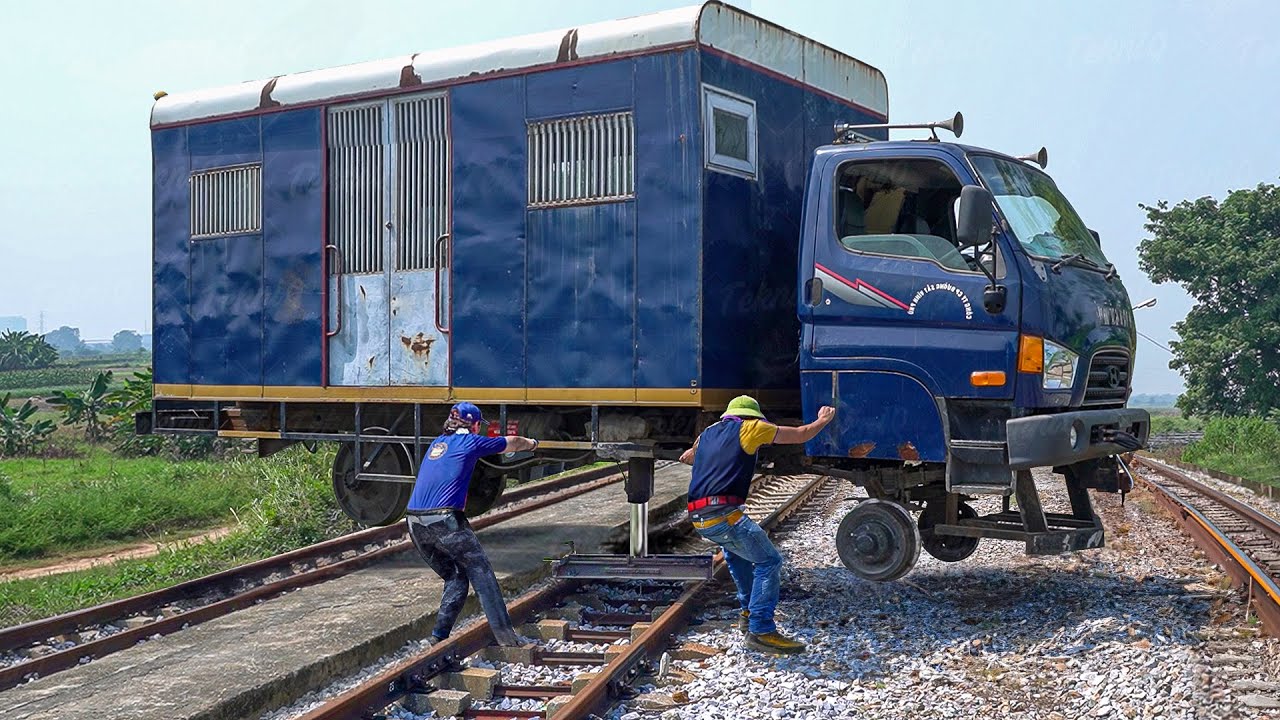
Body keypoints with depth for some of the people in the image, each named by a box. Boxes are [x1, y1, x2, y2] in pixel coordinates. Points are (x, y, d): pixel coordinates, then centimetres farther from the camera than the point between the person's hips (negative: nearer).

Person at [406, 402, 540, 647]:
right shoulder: (471, 442, 4)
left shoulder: (438, 442, 22)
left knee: (454, 579, 18)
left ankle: (438, 637, 9)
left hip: (415, 523, 7)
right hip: (445, 521, -7)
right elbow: (511, 443, 20)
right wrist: (532, 443, 41)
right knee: (482, 576, -1)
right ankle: (507, 640, -4)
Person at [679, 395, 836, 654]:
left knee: (735, 548, 33)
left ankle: (748, 612, 35)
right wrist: (823, 420, 33)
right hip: (722, 515, -8)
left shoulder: (707, 434, 25)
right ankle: (761, 631, -10)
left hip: (698, 517, 8)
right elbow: (801, 435, 14)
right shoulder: (750, 428, 6)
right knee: (769, 561, -3)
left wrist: (687, 457, 72)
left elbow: (691, 457, 48)